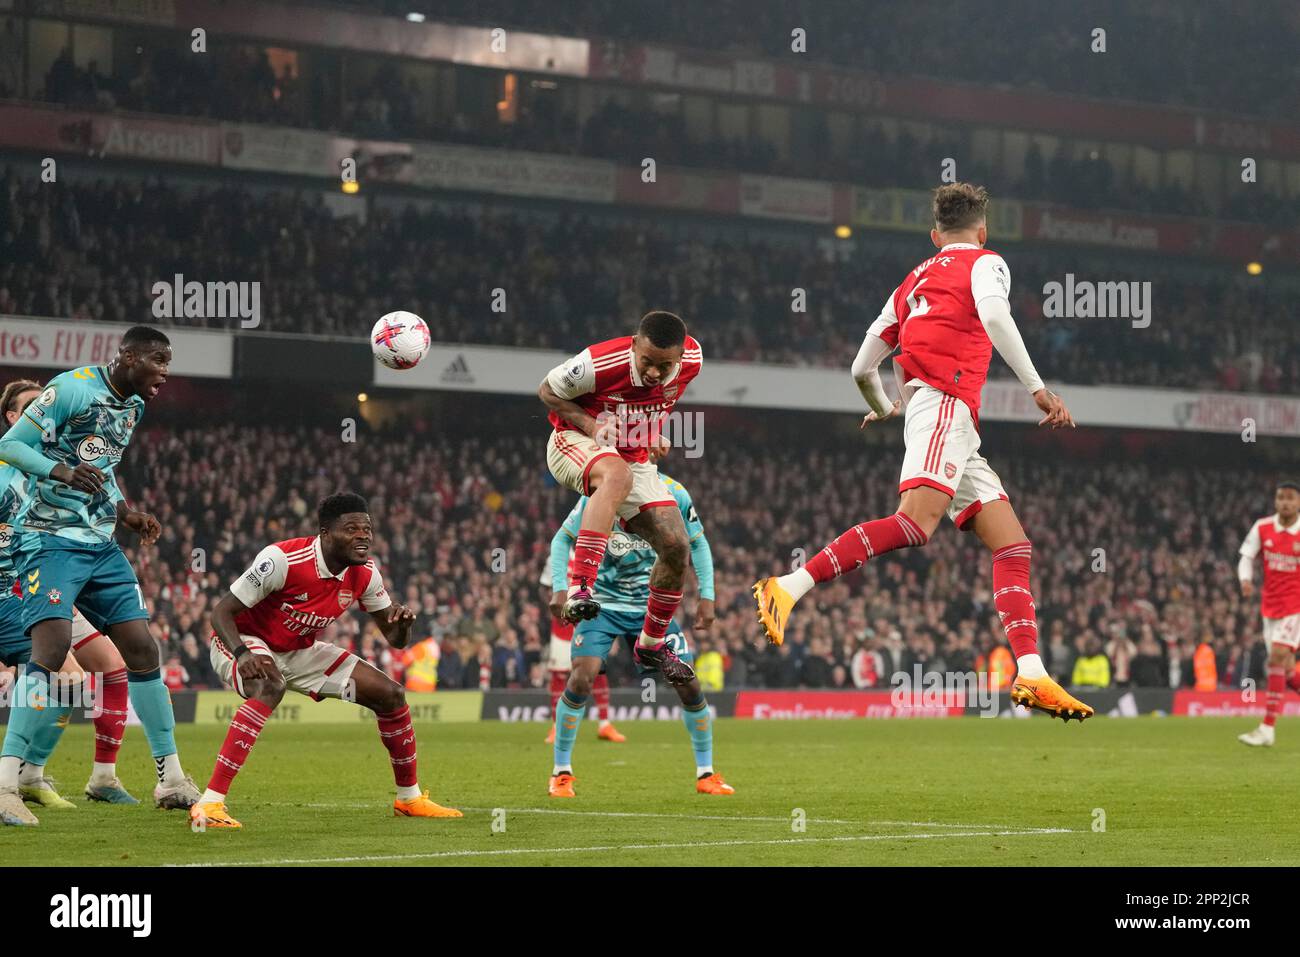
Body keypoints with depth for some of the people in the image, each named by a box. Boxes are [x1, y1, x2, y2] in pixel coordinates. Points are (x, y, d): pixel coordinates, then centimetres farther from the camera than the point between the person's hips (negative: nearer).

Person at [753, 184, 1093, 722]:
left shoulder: (914, 281, 30)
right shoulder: (984, 262, 10)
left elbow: (861, 368, 30)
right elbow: (993, 316, -14)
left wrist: (883, 411, 50)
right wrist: (1037, 388, -16)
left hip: (958, 435, 9)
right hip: (945, 403, -9)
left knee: (1013, 546, 4)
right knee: (916, 523, -27)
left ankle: (1031, 676, -8)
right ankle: (788, 588, -34)